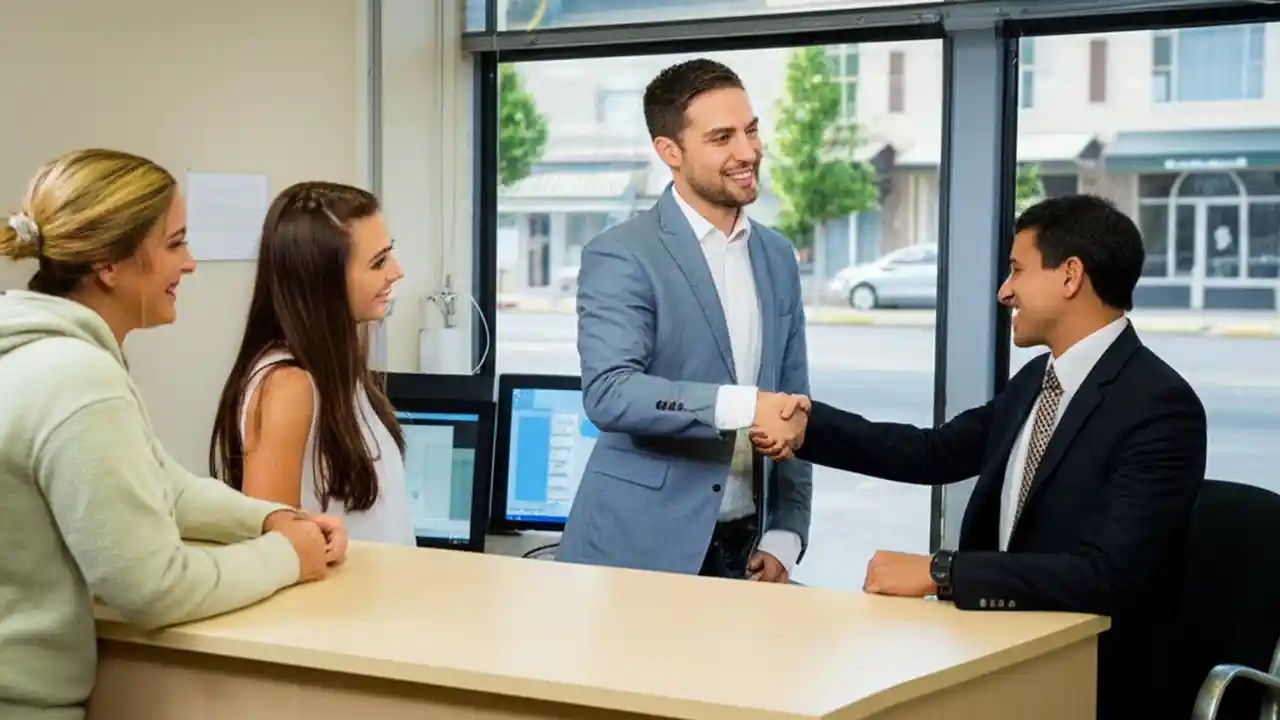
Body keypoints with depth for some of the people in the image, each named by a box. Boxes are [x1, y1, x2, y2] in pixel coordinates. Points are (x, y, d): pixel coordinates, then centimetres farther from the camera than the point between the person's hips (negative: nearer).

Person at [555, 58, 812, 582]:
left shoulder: (777, 257, 10)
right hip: (639, 552, -5)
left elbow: (791, 407, 13)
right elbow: (608, 393, -22)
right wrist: (741, 406, -33)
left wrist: (784, 538, 4)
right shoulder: (621, 257, -9)